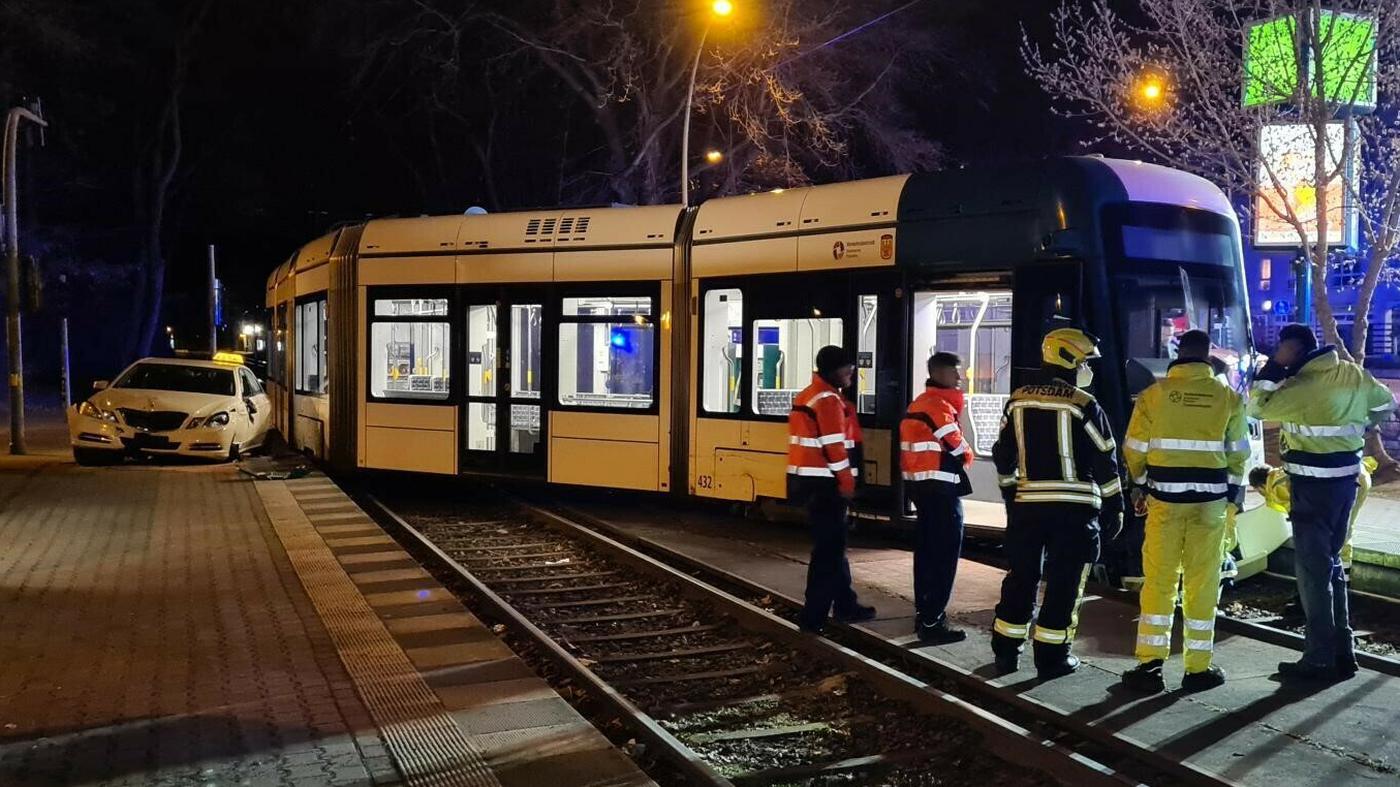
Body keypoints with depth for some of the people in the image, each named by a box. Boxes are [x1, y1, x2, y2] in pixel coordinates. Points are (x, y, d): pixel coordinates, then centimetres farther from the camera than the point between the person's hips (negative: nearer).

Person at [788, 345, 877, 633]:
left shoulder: (806, 395, 16)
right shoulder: (828, 399, -14)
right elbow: (834, 446, -17)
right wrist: (847, 482, -11)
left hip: (804, 479, 10)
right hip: (823, 483, -10)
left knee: (833, 545, 17)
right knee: (828, 550, -4)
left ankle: (845, 605, 26)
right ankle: (813, 617, -1)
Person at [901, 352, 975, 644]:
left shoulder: (920, 403, 15)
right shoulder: (939, 406, -15)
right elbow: (958, 449, -12)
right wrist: (967, 456, 8)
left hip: (919, 484, 10)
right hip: (940, 487, -10)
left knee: (927, 550, 16)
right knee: (945, 554, -7)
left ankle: (924, 613, 24)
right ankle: (932, 623, -7)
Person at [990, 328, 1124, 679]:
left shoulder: (1018, 401, 6)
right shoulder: (1085, 406, -8)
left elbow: (1003, 456, 11)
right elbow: (1105, 462, -5)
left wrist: (1011, 495, 20)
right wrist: (1114, 507, 4)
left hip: (1027, 505, 4)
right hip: (1074, 507, -4)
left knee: (1020, 578, 13)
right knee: (1063, 583, 4)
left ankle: (1006, 651, 19)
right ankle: (1052, 657, 9)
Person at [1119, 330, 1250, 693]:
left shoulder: (1154, 394, -5)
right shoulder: (1228, 397, -2)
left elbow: (1134, 448, 1)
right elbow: (1238, 453, 5)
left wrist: (1139, 483, 17)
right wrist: (1234, 489, 21)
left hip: (1165, 498, 0)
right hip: (1210, 499, 1)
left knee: (1158, 579, 6)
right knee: (1202, 582, 7)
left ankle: (1150, 664, 6)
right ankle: (1198, 668, 13)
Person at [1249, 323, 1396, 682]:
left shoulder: (1303, 386, -19)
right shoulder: (1354, 374, 5)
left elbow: (1257, 407, -10)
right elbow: (1386, 404, 20)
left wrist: (1275, 365, -11)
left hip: (1314, 486, -8)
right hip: (1345, 479, 8)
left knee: (1312, 568, -2)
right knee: (1331, 563, 17)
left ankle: (1320, 658, 3)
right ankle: (1342, 651, 23)